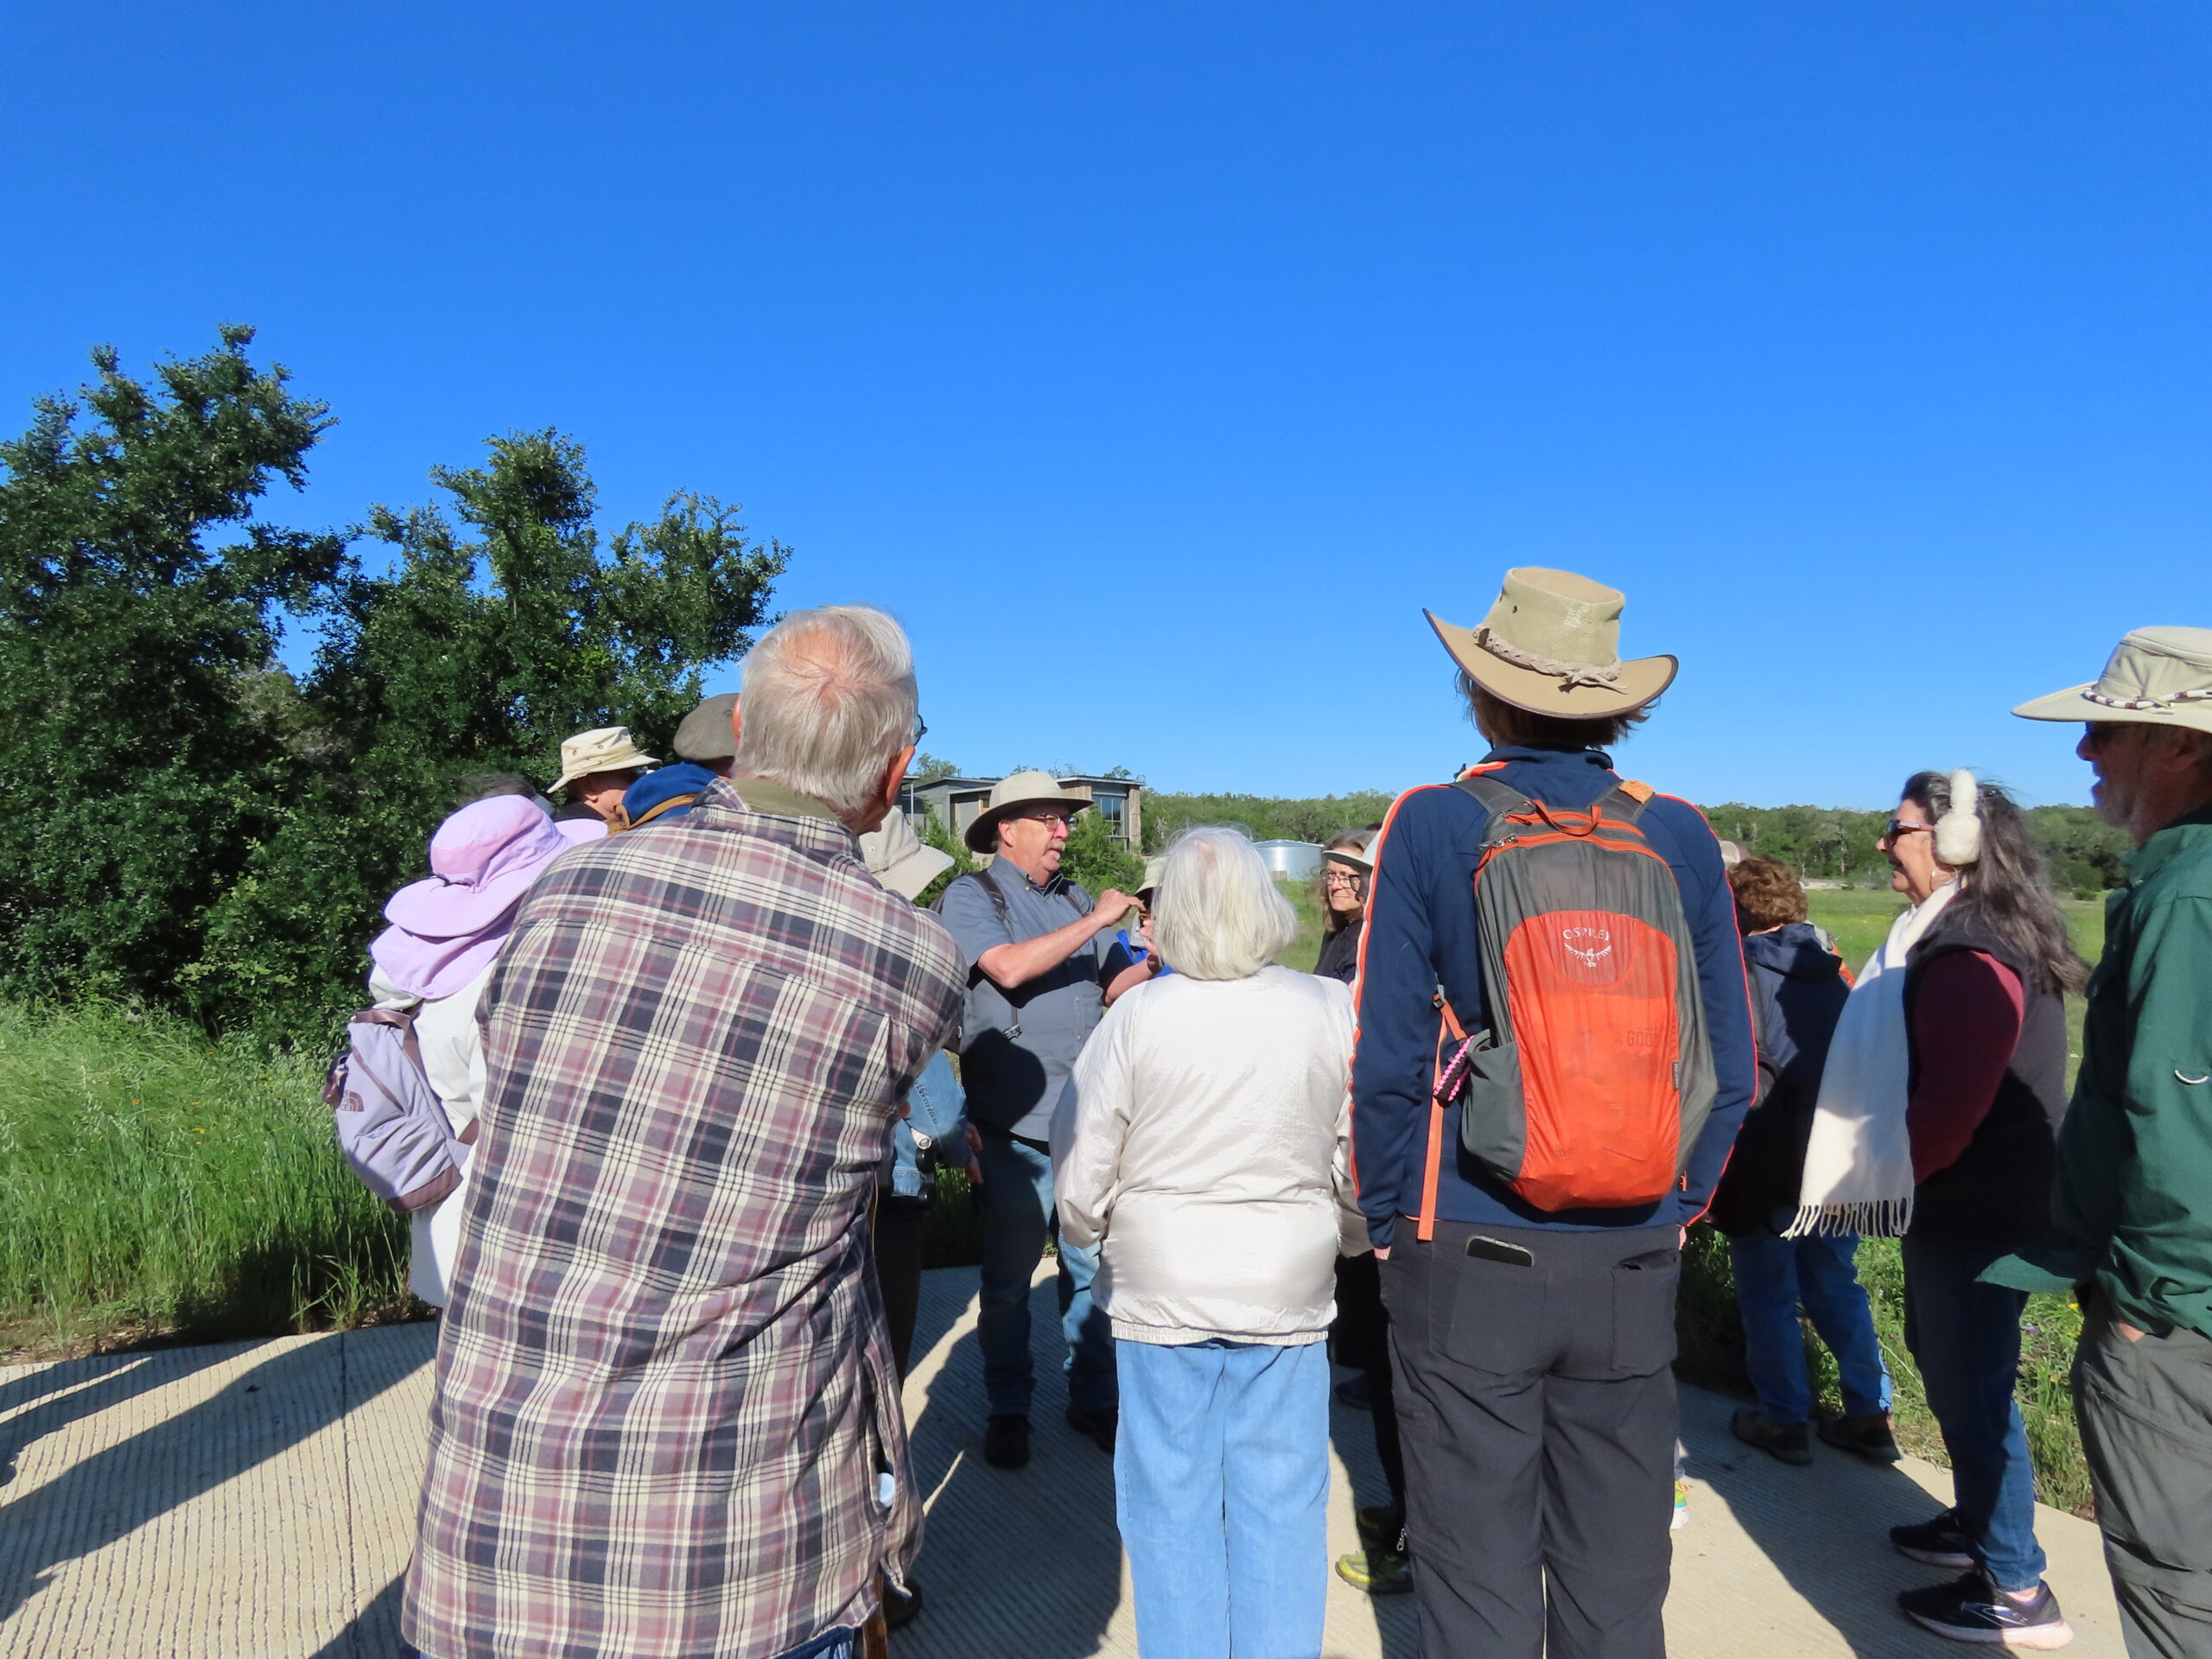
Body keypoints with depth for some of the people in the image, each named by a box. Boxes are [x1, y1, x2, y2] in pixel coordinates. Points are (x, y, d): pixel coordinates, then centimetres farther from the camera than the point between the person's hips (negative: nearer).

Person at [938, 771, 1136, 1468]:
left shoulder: (1073, 899, 12)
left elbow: (1103, 993, 14)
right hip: (1018, 1128, -4)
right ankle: (1007, 1410, 27)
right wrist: (1095, 922, -16)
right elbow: (1008, 968, -21)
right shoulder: (971, 897, -4)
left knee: (1092, 1269, 12)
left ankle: (1093, 1399, 29)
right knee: (1008, 1280, 10)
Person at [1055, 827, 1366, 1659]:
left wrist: (1093, 1239, 15)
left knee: (1171, 1502, 14)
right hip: (1288, 1299, 1)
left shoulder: (1139, 1014, -11)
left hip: (1160, 1299, -1)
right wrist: (1350, 1235, 20)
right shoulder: (1331, 1010, -8)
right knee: (1281, 1504, 14)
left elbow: (1080, 1169, -5)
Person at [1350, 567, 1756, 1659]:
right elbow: (1732, 1067, 3)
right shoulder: (1678, 836, 0)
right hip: (1634, 1265, 3)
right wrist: (1678, 1206, 15)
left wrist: (1390, 1221, 3)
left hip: (1469, 1256, -3)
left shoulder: (1432, 827, -9)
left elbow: (1386, 1059, -9)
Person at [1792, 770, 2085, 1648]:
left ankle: (2014, 1591, 16)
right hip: (1960, 1204, 10)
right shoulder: (1957, 937, 9)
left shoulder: (1971, 958, -23)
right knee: (1952, 1370, 23)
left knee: (1972, 1387, 2)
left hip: (1974, 1214, -10)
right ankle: (1979, 1520, 40)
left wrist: (1873, 1178, -15)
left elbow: (1950, 1104, -26)